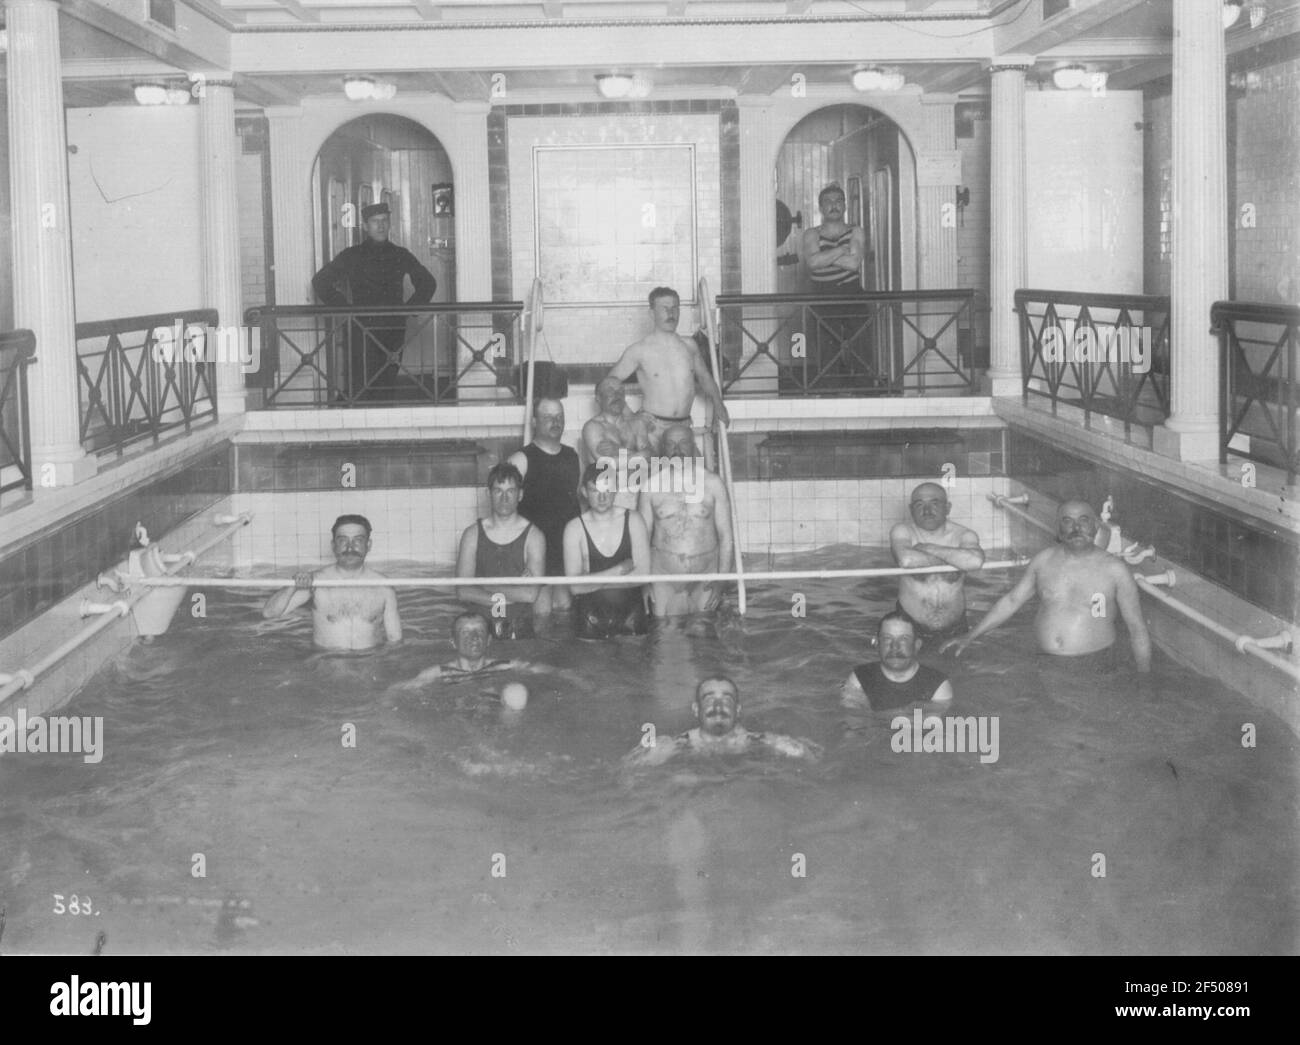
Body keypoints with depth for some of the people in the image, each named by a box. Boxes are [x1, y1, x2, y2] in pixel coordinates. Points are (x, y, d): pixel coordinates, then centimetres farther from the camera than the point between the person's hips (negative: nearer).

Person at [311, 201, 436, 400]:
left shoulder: (400, 255, 13)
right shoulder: (351, 256, 7)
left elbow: (428, 283, 23)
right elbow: (320, 282, 9)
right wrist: (343, 308, 1)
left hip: (393, 330, 2)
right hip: (362, 329, -2)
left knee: (388, 387, -2)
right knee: (360, 385, -9)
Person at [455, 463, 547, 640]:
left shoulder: (533, 536, 1)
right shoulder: (472, 534, 8)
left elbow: (531, 594, -10)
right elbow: (463, 591, -1)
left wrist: (485, 587, -5)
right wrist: (501, 598, -10)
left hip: (520, 629, -1)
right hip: (480, 625, 1)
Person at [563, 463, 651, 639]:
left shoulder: (633, 521, 0)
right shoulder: (574, 529, -4)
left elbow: (643, 574, -8)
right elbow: (575, 586, -11)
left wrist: (594, 581, -11)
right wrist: (620, 570, -12)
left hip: (631, 613, 1)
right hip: (591, 616, -1)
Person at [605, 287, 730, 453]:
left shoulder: (689, 347, 11)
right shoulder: (638, 351, -2)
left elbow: (704, 377, 28)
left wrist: (717, 404, 14)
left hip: (684, 427, 4)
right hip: (653, 427, -4)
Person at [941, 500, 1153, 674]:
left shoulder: (1115, 569, -1)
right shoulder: (1043, 560, 8)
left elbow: (1137, 628, 4)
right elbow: (1011, 601, 18)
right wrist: (970, 637, 15)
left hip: (1094, 668, -2)